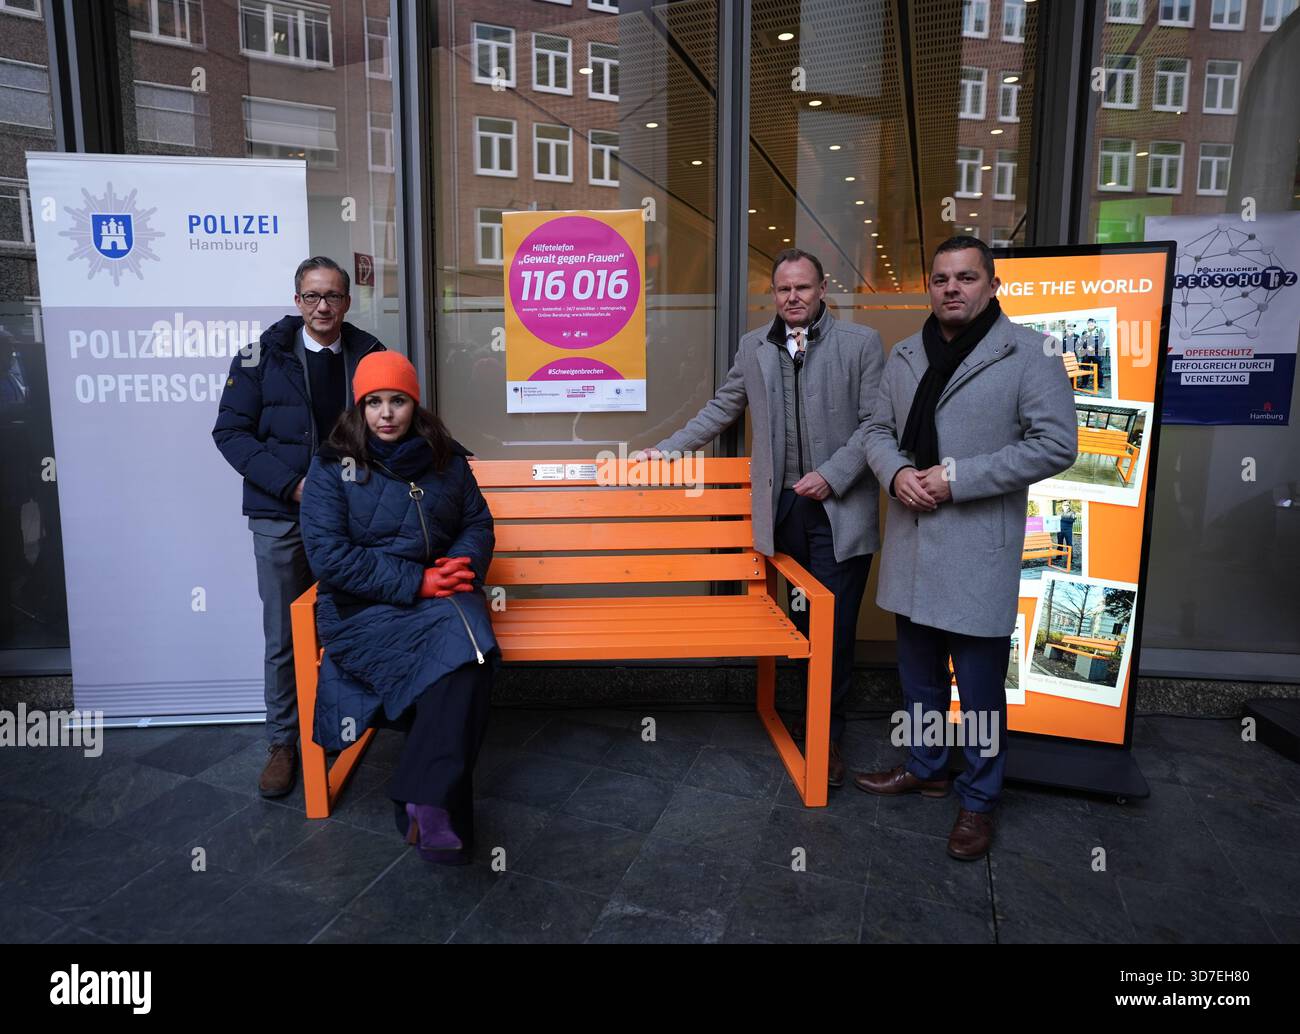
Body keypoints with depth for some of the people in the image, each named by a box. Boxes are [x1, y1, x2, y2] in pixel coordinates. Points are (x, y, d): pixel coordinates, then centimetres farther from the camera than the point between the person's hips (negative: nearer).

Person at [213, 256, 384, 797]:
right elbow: (230, 430, -2)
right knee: (284, 639, 5)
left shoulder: (369, 356, 4)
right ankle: (283, 742, 20)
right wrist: (291, 484, -13)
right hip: (282, 518, -1)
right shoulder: (262, 357, -1)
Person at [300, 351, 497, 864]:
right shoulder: (332, 466, 2)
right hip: (361, 608, -3)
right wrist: (414, 583, -15)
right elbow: (328, 554, -7)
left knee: (464, 644, -33)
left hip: (439, 595, 3)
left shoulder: (445, 459, 13)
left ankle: (425, 800, -30)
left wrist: (461, 566, -8)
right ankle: (438, 803, -23)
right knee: (459, 654, -32)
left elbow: (478, 523, 16)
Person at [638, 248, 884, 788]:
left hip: (839, 508, -2)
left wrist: (831, 476, -13)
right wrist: (667, 449, 14)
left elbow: (874, 423, -3)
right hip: (783, 507, 3)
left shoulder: (861, 343, 0)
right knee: (800, 619, 9)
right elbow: (721, 409, 18)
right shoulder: (754, 347, 11)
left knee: (835, 627, 1)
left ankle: (827, 737, 15)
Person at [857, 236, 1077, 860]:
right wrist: (896, 473, -8)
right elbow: (878, 429, 15)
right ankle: (924, 768, 40)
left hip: (979, 549, -5)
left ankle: (978, 799, 24)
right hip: (912, 542, 6)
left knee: (981, 685, 5)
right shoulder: (905, 356, 10)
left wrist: (958, 478, -17)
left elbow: (1054, 444, -12)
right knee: (918, 672, 19)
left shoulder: (1029, 353, -7)